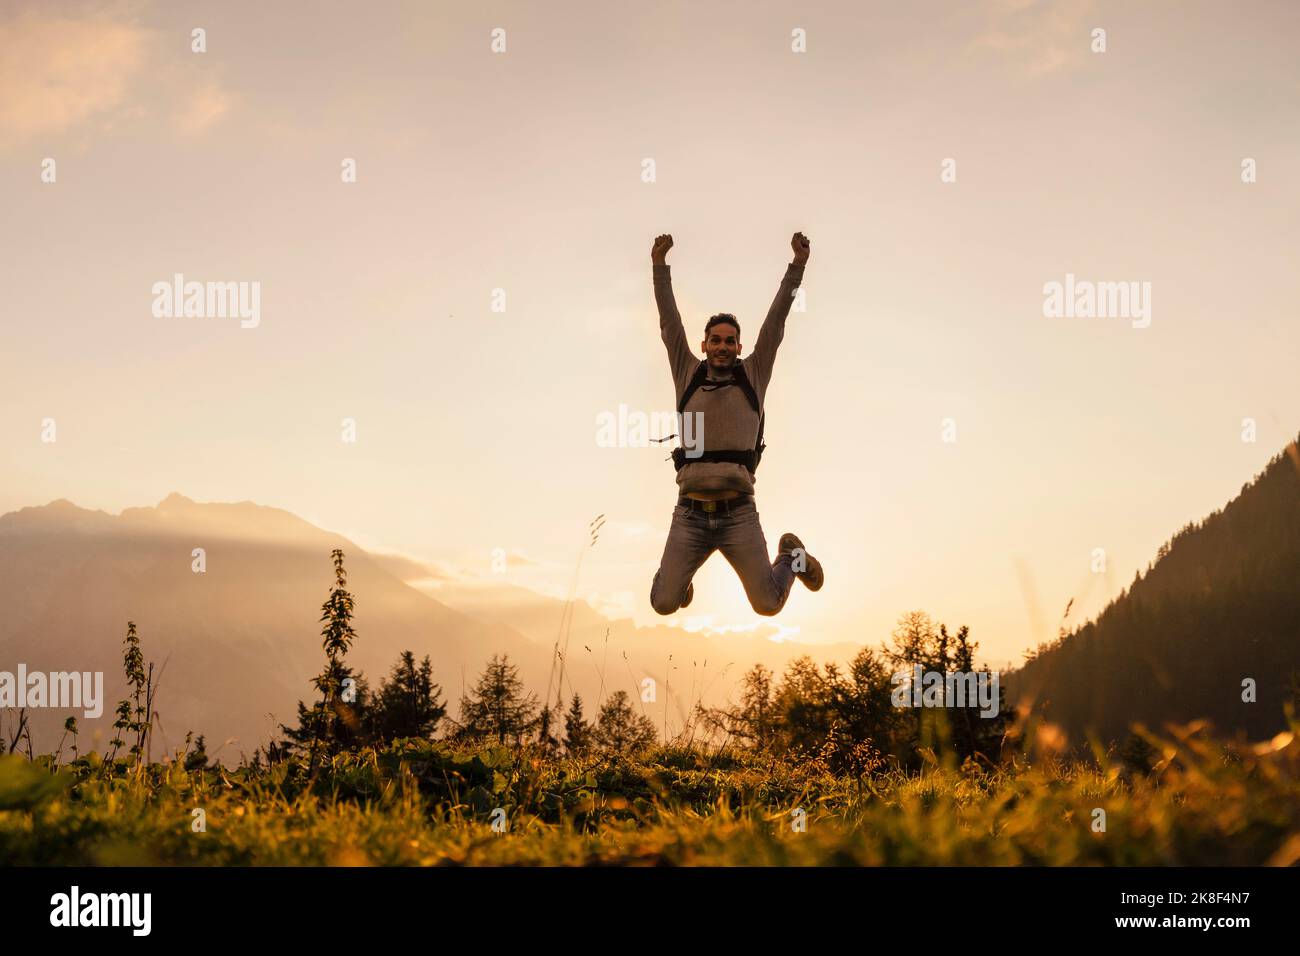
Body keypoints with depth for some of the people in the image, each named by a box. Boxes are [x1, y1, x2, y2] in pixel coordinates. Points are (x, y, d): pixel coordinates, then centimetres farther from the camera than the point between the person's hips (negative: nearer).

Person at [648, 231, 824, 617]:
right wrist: (659, 266, 4)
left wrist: (798, 265, 1)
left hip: (739, 512, -1)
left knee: (768, 604, -5)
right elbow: (669, 323, 11)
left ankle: (791, 556, 30)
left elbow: (775, 324, 7)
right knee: (664, 604, -6)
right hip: (691, 512, 1)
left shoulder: (752, 375, 14)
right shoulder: (689, 374, 15)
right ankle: (678, 576, 33)